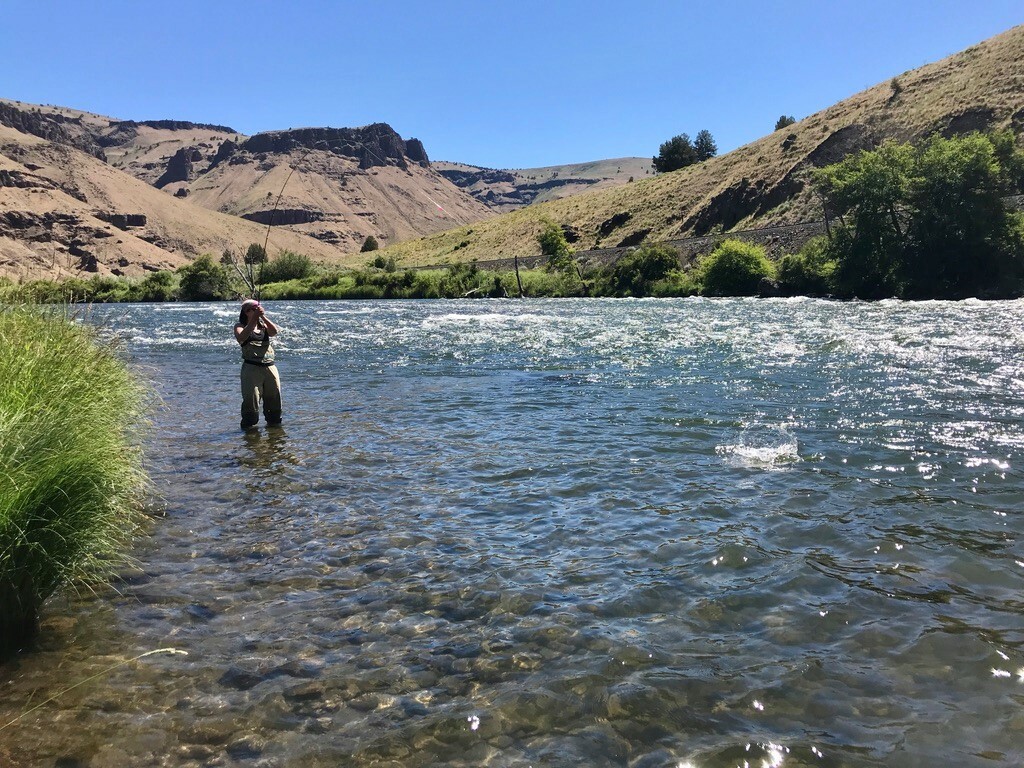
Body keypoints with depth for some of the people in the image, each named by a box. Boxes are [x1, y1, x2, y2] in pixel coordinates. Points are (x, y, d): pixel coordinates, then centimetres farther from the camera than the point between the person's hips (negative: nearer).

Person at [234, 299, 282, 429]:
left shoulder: (263, 325, 15)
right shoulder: (240, 326, 4)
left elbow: (275, 332, -5)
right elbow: (241, 338, -19)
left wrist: (263, 316, -14)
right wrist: (253, 320, -24)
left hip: (270, 366, 4)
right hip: (251, 368, -4)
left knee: (274, 399, 11)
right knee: (251, 400, -7)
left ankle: (273, 421, 27)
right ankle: (249, 425, 4)